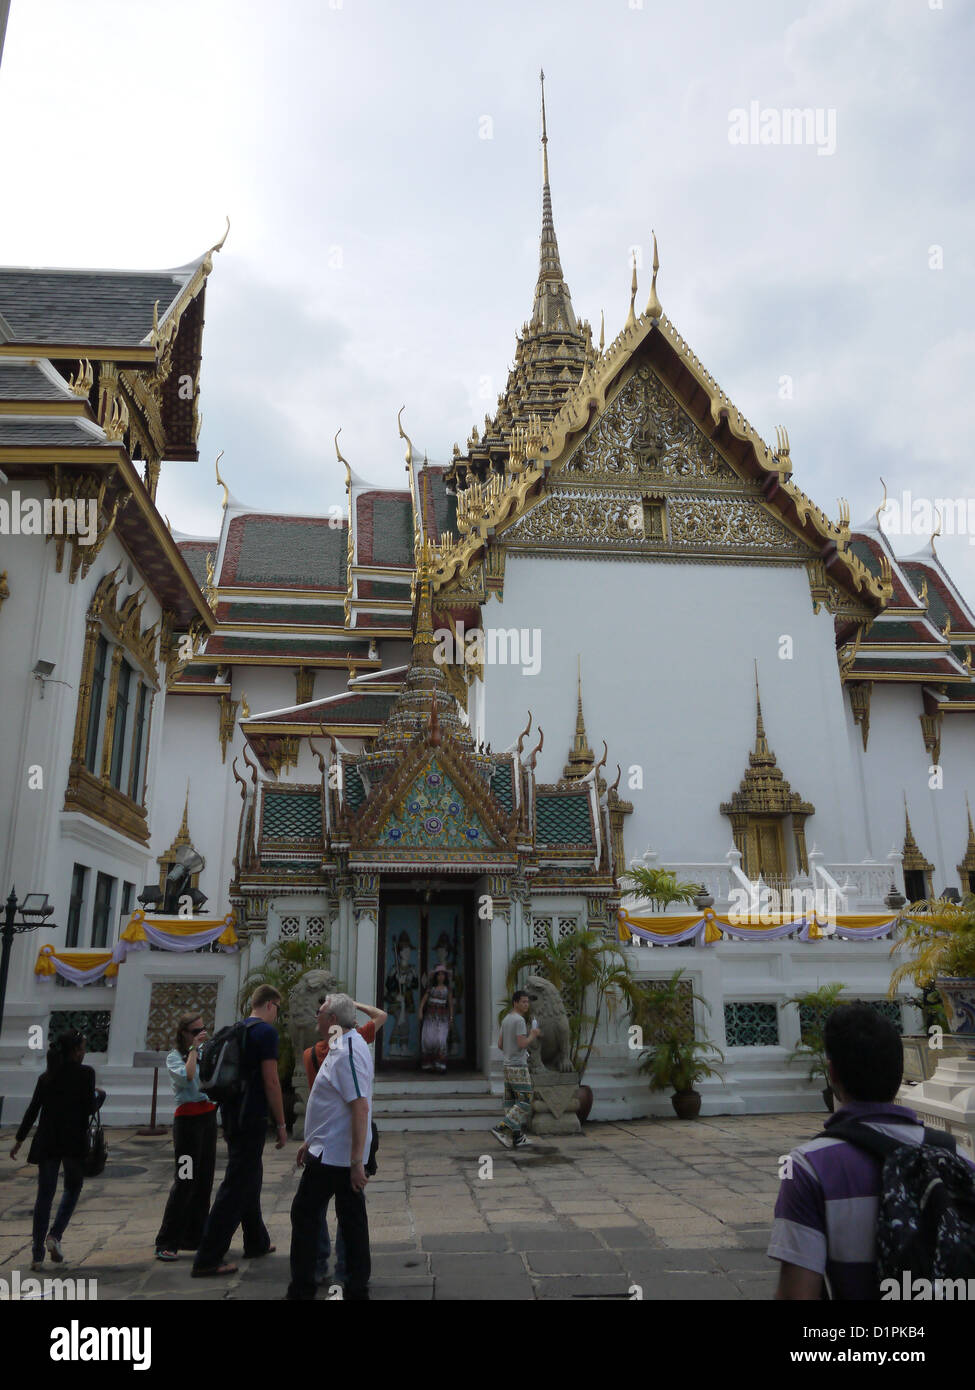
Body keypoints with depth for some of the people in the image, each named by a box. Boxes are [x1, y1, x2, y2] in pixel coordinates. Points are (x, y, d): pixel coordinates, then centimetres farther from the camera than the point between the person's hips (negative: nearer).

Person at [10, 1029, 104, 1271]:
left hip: (47, 1142, 4)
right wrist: (99, 1096, 12)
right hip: (74, 1141, -4)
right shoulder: (85, 1073, -8)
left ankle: (37, 1254, 8)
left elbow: (33, 1110, 8)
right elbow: (89, 1108, -9)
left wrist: (19, 1140, 18)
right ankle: (55, 1235, -1)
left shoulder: (46, 1077, 7)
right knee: (73, 1188, 16)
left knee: (44, 1194, 9)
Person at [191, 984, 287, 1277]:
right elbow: (271, 1081, -16)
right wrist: (281, 1125, -9)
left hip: (231, 1113, 9)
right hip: (251, 1117, -9)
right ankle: (207, 1259, -3)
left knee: (250, 1176, 20)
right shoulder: (266, 1032, -13)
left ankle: (257, 1242, 32)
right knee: (236, 1185, -4)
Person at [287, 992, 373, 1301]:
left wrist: (357, 1161, -26)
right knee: (352, 1219, 12)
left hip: (331, 1155, -9)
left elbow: (360, 1107, -27)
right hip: (346, 1155, 9)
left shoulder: (347, 1052, -22)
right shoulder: (344, 1046, 12)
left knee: (305, 1215, 4)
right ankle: (357, 1287, 20)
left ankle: (301, 1288, 15)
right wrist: (311, 1140, 25)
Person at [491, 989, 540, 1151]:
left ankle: (517, 1138, 12)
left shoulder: (505, 1019, 13)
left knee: (512, 1103, 10)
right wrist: (533, 1034, -5)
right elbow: (522, 1044, -21)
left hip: (507, 1065, 9)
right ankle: (501, 1129, -10)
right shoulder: (519, 1020, -16)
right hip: (518, 1067, -9)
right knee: (524, 1102, -4)